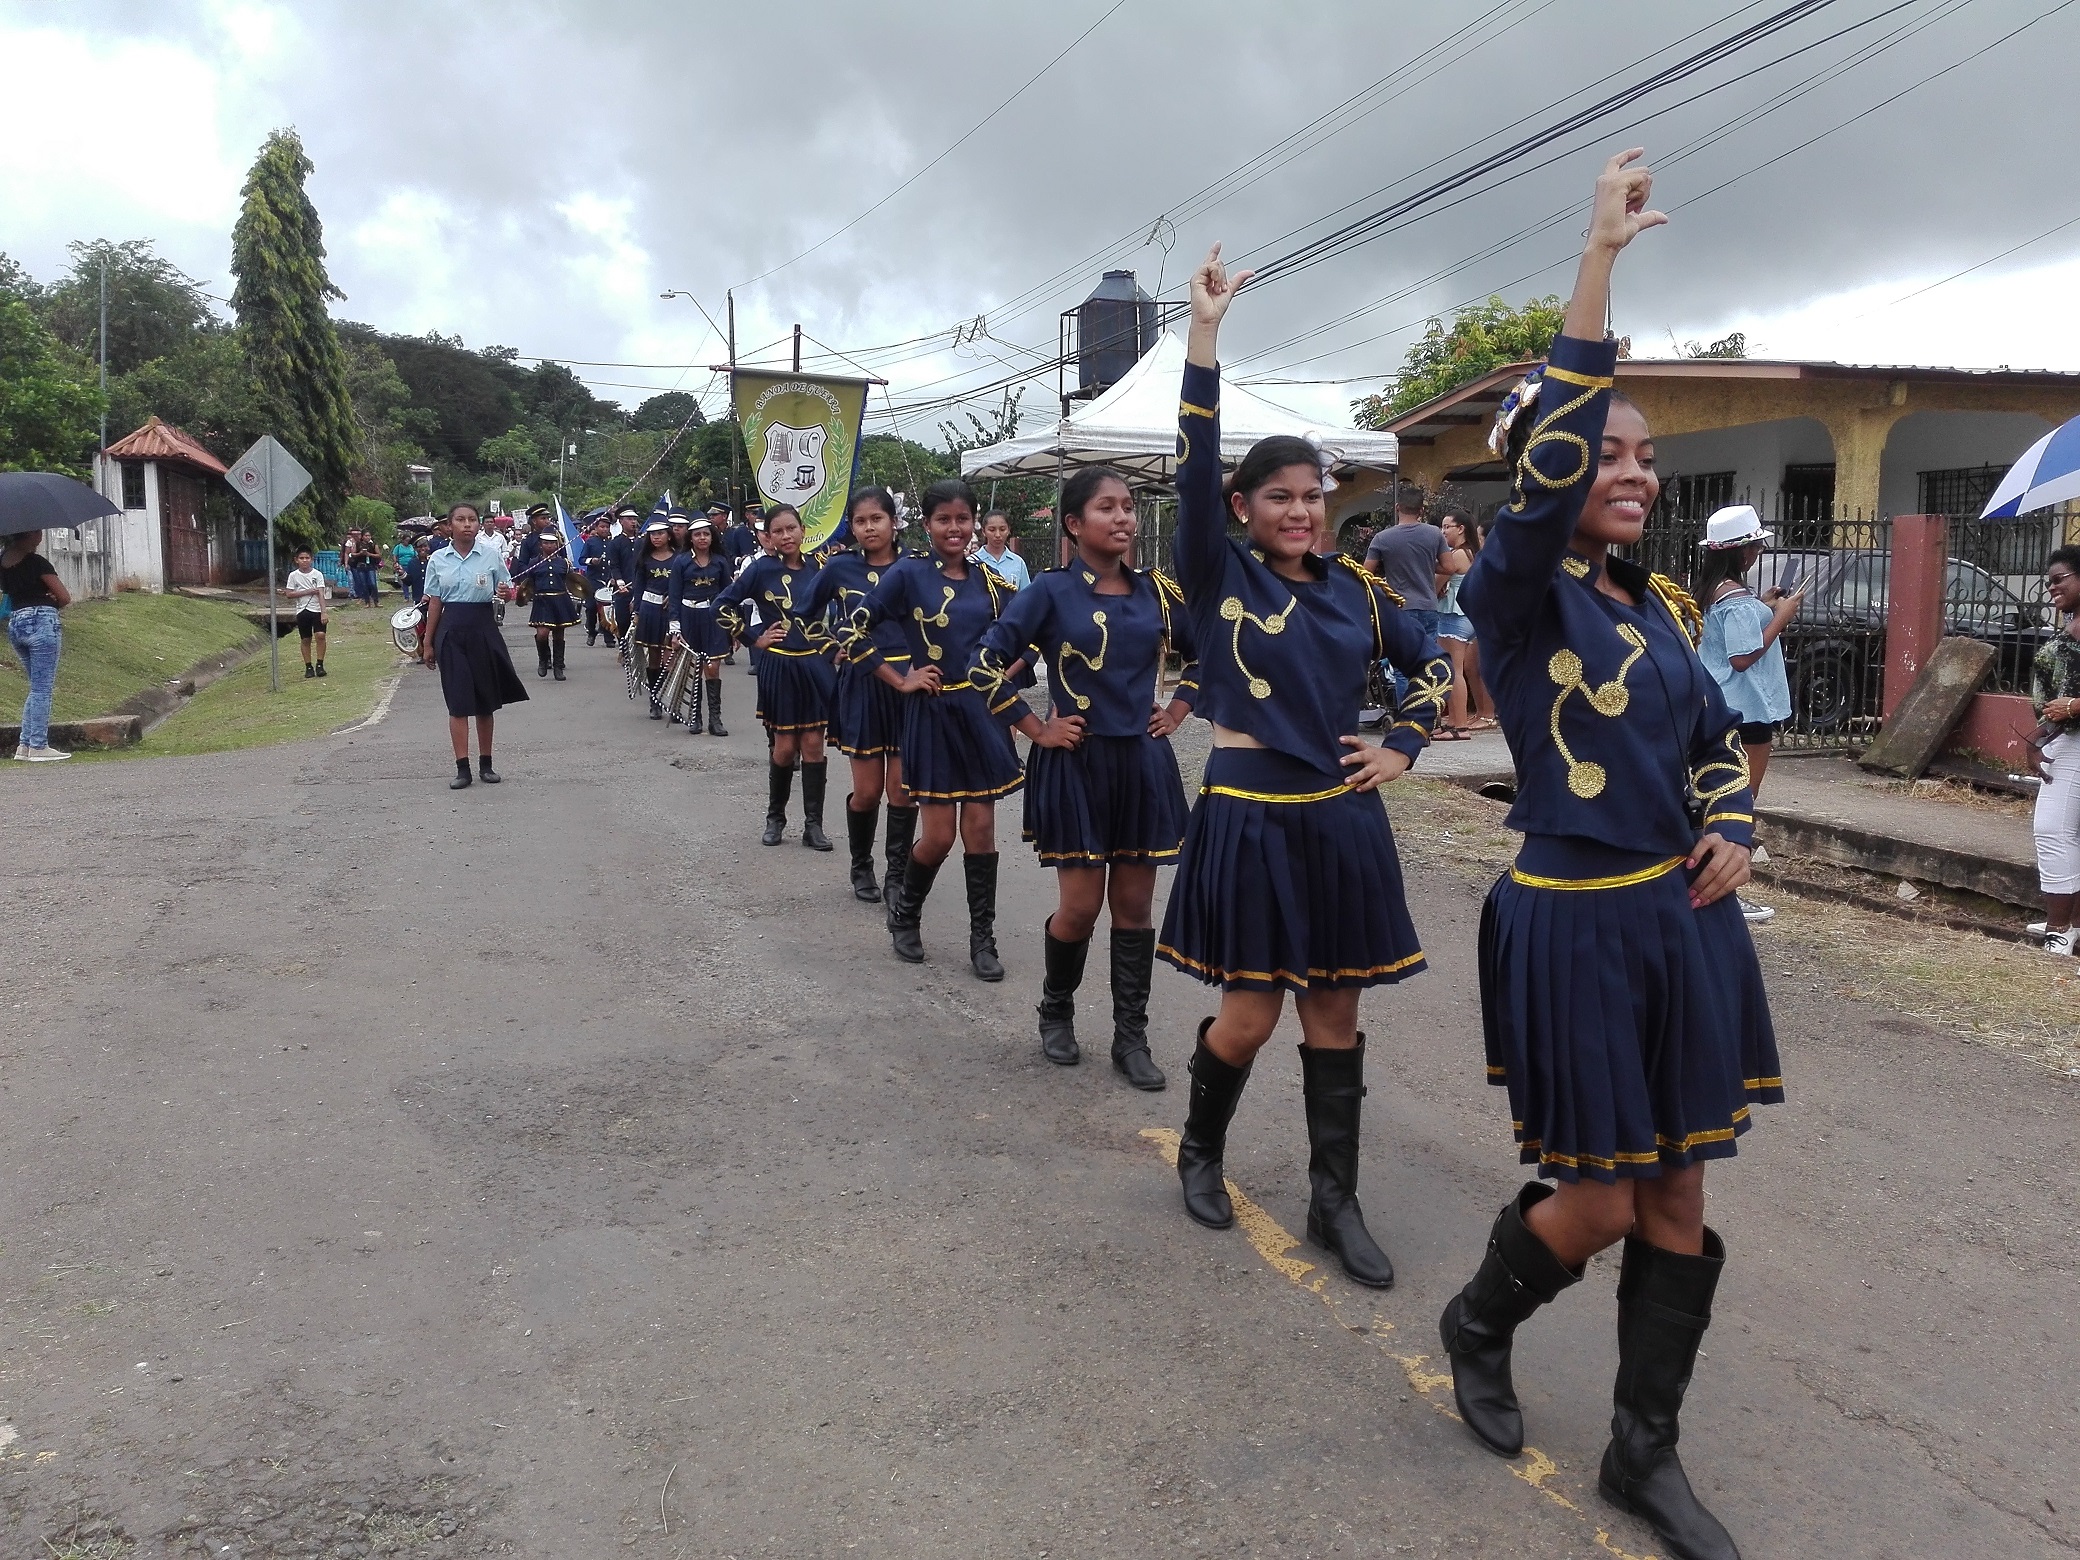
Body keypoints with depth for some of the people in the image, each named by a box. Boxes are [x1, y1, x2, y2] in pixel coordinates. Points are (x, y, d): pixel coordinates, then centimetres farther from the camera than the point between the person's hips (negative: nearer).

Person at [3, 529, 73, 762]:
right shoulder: (37, 562, -9)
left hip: (14, 624, 7)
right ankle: (38, 747, -2)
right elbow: (65, 598, -9)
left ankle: (24, 745, 12)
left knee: (37, 687, 16)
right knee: (42, 688, -3)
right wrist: (52, 605, 12)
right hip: (41, 622, -7)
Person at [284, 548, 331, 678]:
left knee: (320, 635, -16)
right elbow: (289, 594, -2)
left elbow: (321, 594, -7)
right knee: (305, 639, 6)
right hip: (302, 611, 1)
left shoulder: (317, 574, -1)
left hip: (317, 610, -1)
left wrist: (323, 613, -15)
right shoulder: (294, 575, 2)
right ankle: (308, 667, 16)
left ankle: (320, 665, -6)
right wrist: (306, 592, -12)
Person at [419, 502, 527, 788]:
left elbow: (509, 591, 7)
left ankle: (486, 764, 18)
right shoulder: (438, 560, 4)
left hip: (483, 628, 0)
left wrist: (506, 593, -18)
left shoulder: (491, 555, 0)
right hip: (451, 632, 0)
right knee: (458, 702, -2)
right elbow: (434, 603, 8)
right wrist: (427, 641, 9)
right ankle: (462, 768, 0)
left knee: (485, 700, 8)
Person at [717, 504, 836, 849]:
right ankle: (775, 817, 21)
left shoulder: (817, 568, 3)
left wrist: (838, 645, 6)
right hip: (779, 667, -2)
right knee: (784, 747, 3)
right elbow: (723, 605, -3)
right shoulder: (762, 568, -6)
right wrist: (754, 639, -4)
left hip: (817, 665, 2)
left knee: (813, 744, 2)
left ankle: (813, 824, 7)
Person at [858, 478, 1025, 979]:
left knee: (980, 827, 4)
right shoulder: (909, 574, -5)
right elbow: (857, 631, -5)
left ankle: (983, 938, 13)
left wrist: (1005, 673, 2)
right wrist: (899, 681, -6)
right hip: (933, 715, -3)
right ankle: (904, 914, 25)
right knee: (939, 834, -2)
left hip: (983, 713, 3)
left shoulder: (989, 580, 6)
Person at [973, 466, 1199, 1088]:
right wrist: (1037, 729, -9)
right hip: (1076, 763, -3)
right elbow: (985, 663, -10)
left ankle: (1131, 1037, 17)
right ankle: (1056, 1011, 26)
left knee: (1135, 903, 6)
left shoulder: (1157, 592, 5)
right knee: (1081, 905, -1)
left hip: (1143, 763, 4)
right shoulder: (1051, 591, -7)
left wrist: (1177, 711, 9)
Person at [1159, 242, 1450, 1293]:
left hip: (1341, 821, 4)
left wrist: (1402, 747, 5)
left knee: (1334, 1013, 9)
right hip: (1249, 819, -4)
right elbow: (1194, 468, -19)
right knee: (1249, 1015, 2)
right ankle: (1200, 1152, 31)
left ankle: (1334, 1203, 20)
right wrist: (1205, 334, -24)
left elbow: (1432, 665, 19)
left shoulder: (1353, 589, 7)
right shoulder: (1219, 576, -5)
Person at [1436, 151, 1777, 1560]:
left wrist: (1734, 835, 0)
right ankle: (1478, 1323, 35)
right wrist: (1600, 256, -25)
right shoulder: (1519, 593, -11)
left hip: (1683, 918, 7)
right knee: (1597, 1202, 3)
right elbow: (1554, 446, -28)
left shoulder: (1658, 604, 9)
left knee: (1678, 1198, 11)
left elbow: (1721, 739, 20)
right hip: (1577, 924, -7)